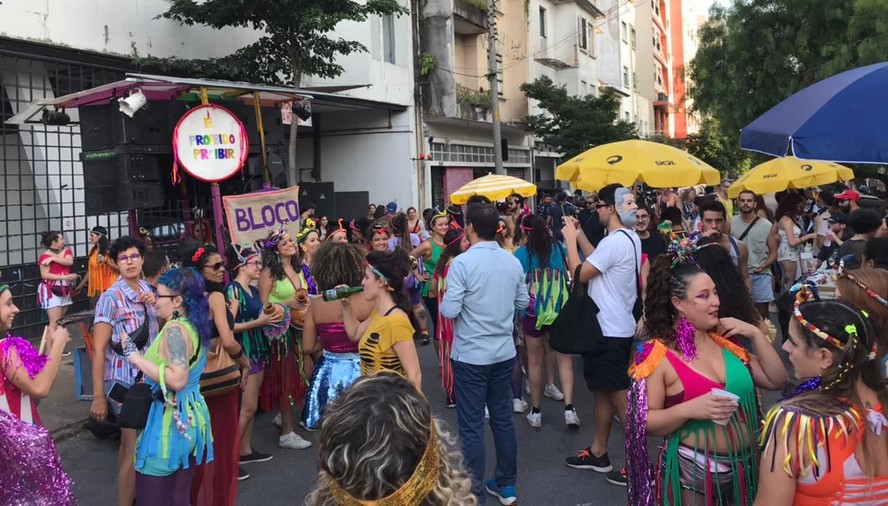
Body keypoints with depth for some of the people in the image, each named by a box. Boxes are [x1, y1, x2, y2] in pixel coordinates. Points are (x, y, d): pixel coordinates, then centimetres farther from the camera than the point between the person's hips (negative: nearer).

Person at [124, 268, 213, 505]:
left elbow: (177, 379, -28)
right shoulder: (194, 325, 8)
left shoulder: (175, 329, -18)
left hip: (170, 420, -9)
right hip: (189, 416, 9)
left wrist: (135, 356, -24)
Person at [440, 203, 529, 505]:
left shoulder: (463, 262, -17)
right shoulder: (513, 262, 0)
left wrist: (442, 302, 3)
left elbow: (450, 310, -18)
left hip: (470, 356, -5)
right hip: (504, 353, 6)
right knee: (503, 418, 16)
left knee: (471, 427, 4)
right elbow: (523, 302, 10)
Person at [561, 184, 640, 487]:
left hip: (611, 330, -11)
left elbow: (581, 274, -18)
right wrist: (579, 235, 13)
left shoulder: (615, 241, -23)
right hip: (615, 327, 11)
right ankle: (598, 453, 31)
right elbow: (596, 261, 17)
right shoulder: (629, 237, 9)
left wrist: (569, 241, -7)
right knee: (603, 391, 19)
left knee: (620, 397, -1)